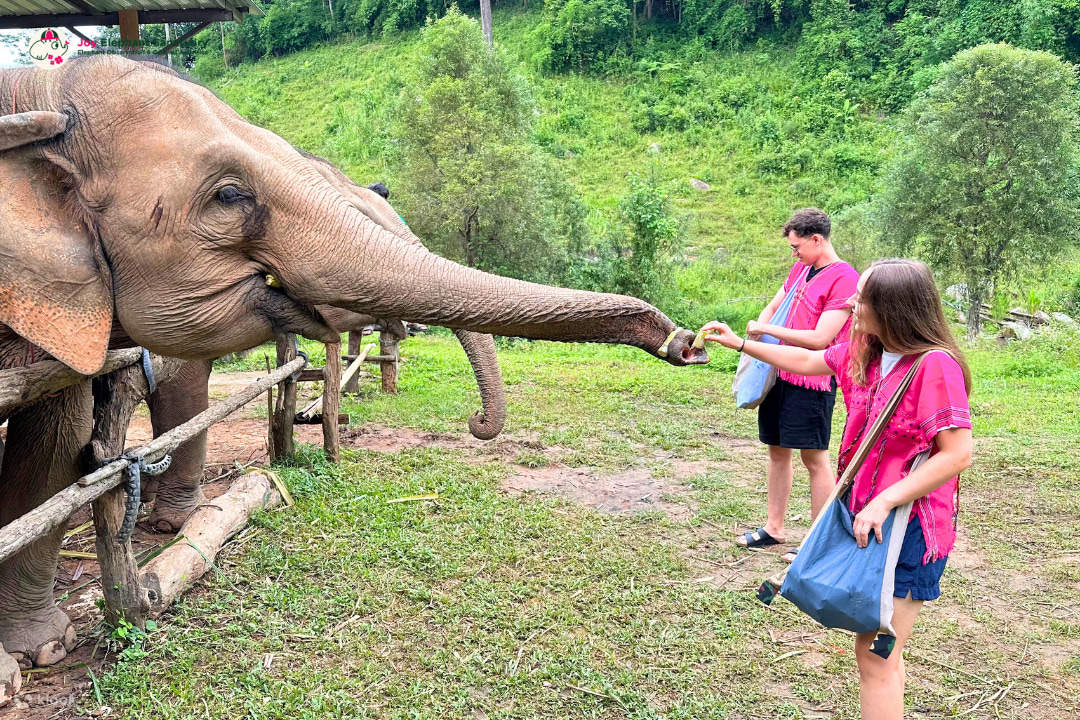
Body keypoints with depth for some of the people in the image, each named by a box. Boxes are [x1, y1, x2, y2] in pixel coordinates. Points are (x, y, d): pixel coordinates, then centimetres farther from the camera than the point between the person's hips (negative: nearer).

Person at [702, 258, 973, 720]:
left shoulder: (935, 366, -21)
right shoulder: (863, 353, 3)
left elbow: (958, 454, -22)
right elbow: (806, 361, 19)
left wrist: (885, 501, -24)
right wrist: (739, 343, 20)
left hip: (907, 525, -8)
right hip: (867, 517, 8)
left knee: (875, 656, -3)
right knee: (881, 650, 20)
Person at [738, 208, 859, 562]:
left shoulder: (844, 279, -14)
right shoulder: (800, 269, 11)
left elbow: (820, 338, -19)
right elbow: (772, 307, 23)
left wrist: (767, 330, -14)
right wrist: (757, 329, 2)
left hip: (811, 383, -8)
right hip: (780, 374, 8)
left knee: (814, 458, 0)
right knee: (777, 450, 14)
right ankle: (773, 528, 26)